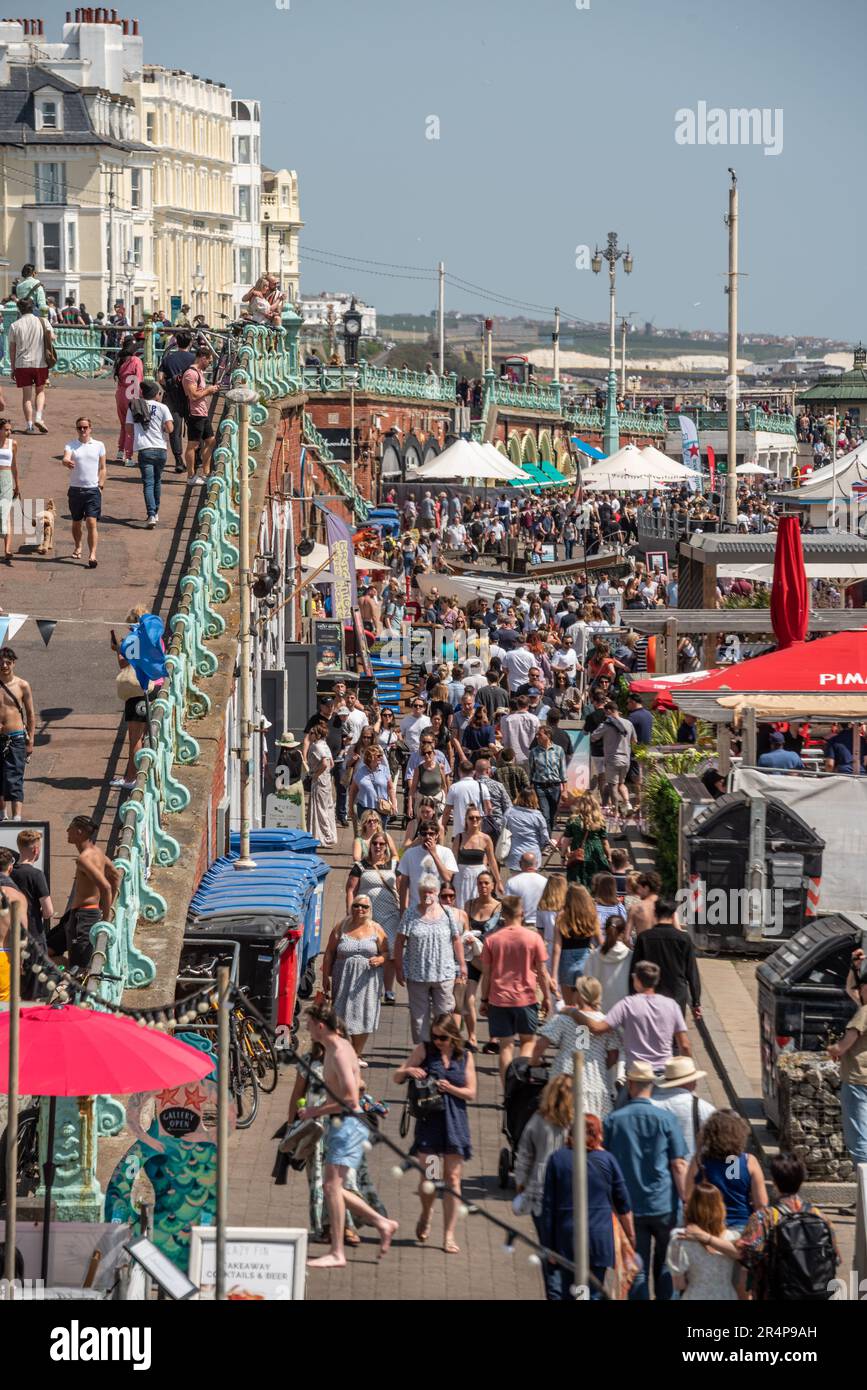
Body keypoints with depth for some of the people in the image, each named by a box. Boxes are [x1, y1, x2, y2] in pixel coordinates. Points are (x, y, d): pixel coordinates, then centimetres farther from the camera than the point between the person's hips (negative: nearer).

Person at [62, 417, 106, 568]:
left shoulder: (99, 445, 4)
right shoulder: (71, 445, 2)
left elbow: (102, 468, 10)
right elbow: (65, 459, -17)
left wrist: (100, 486, 2)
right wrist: (67, 463, -41)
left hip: (93, 490, -1)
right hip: (75, 489, 1)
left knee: (92, 523, -11)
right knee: (76, 522, 15)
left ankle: (92, 555, -15)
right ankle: (77, 547, 37)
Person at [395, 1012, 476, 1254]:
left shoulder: (465, 1057, 7)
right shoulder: (424, 1050, 3)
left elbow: (471, 1093, 6)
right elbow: (397, 1078, 5)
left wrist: (450, 1088, -12)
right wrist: (409, 1071, -17)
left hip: (455, 1121, 1)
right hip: (429, 1119, -1)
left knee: (452, 1178, -1)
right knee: (428, 1176, -5)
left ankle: (449, 1235, 3)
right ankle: (426, 1215, 27)